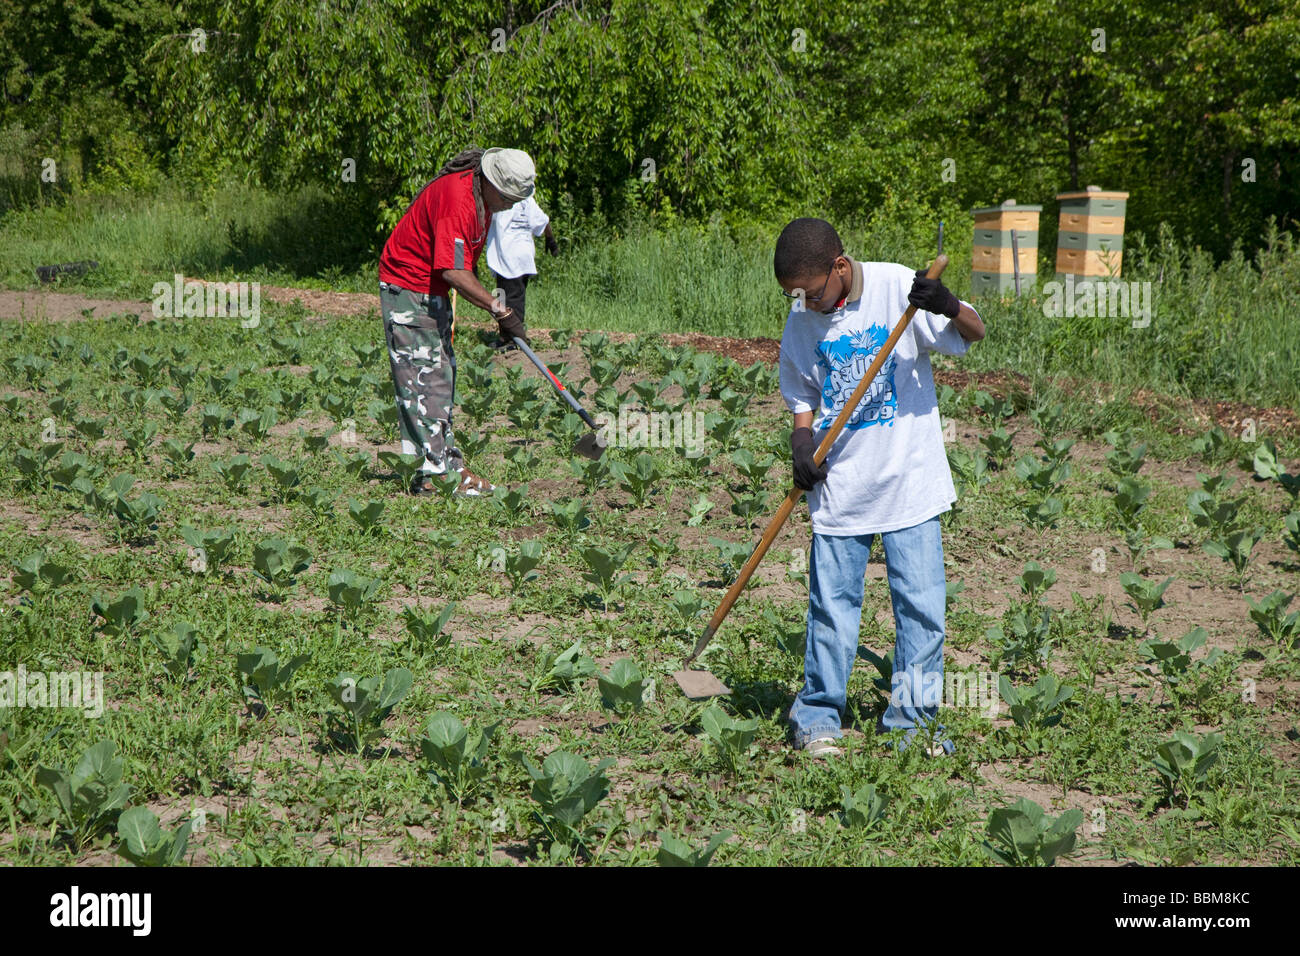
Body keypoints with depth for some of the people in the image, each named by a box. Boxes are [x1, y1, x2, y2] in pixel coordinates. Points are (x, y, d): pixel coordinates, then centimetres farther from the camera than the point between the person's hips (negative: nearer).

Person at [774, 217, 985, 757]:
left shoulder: (897, 288, -10)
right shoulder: (802, 322, 1)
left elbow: (974, 334, -11)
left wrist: (950, 308, -32)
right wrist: (803, 443, -7)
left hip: (909, 479, -2)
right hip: (839, 486, 2)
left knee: (920, 601, 3)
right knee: (832, 602, 5)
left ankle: (912, 718, 16)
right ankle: (817, 717, 18)